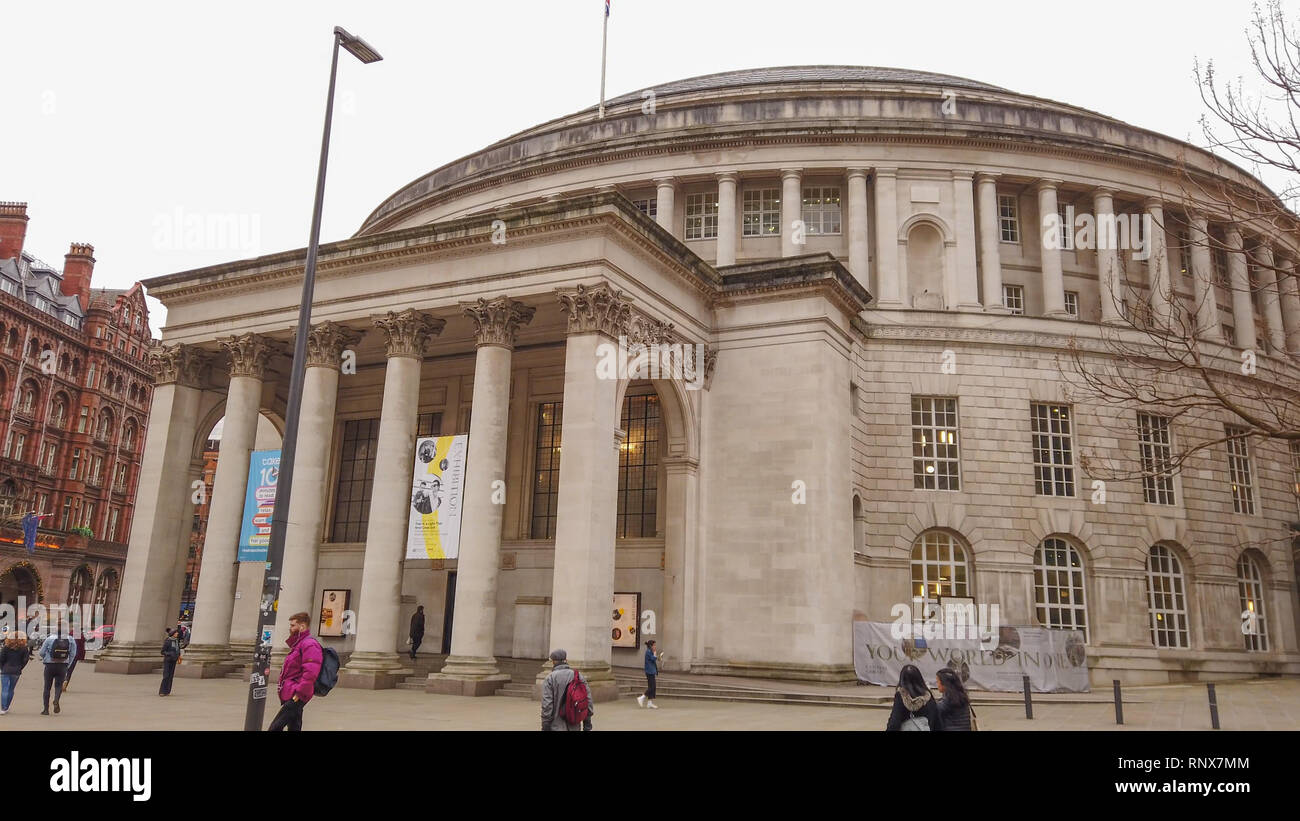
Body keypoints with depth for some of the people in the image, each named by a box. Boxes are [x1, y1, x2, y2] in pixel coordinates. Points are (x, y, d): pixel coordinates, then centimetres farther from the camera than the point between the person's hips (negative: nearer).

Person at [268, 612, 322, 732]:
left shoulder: (309, 644, -14)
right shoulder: (298, 643, 20)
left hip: (295, 697, -11)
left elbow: (310, 673, -24)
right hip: (291, 696, 11)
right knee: (294, 728, 12)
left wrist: (299, 693, -23)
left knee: (274, 728, -16)